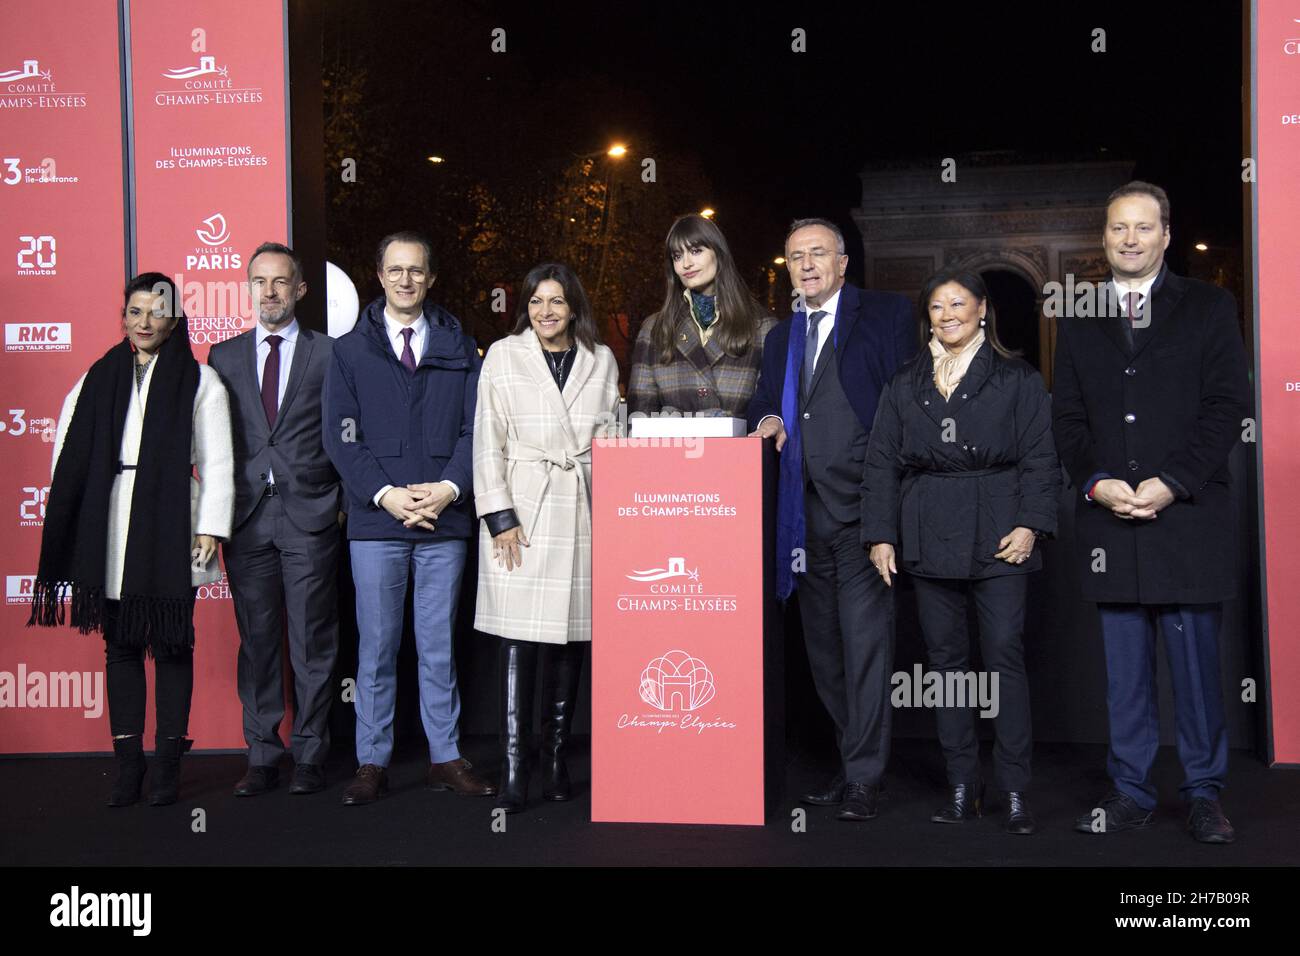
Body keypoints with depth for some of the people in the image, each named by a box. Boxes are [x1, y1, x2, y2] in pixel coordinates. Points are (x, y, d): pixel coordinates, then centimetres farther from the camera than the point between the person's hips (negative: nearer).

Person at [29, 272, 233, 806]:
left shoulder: (199, 381, 3)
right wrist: (72, 526, 3)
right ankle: (128, 764, 12)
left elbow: (217, 463, -1)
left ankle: (168, 763, 9)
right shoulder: (99, 378, 12)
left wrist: (210, 528, -8)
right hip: (110, 530, 3)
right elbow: (69, 454, 11)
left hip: (170, 527, -3)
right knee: (120, 644, 6)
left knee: (171, 644, 1)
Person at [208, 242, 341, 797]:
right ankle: (262, 756, 17)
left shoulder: (328, 354, 5)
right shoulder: (224, 356, 12)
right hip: (247, 516, 2)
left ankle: (310, 755, 13)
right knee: (256, 639, 7)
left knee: (312, 641, 2)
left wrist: (345, 498, -3)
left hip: (310, 513, -2)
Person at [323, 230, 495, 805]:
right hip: (376, 520, -1)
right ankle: (372, 763, 15)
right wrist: (385, 494, -12)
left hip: (444, 519, 1)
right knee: (376, 648, 4)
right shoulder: (349, 351, 7)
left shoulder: (459, 348, 11)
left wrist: (450, 487, -11)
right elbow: (339, 437, 1)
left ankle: (446, 758, 18)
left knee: (439, 647, 9)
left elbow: (476, 428, 5)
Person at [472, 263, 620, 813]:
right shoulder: (503, 356, 5)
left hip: (582, 513, 2)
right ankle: (513, 771, -4)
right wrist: (500, 516, -7)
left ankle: (555, 760, 15)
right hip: (521, 510, -2)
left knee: (571, 637, 5)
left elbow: (613, 438, 13)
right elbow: (487, 441, 2)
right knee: (518, 639, -7)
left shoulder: (601, 361, 11)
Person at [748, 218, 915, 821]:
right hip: (807, 516, 6)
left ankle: (864, 778, 2)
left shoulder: (886, 315, 2)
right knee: (823, 647, 11)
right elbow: (762, 404, 22)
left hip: (863, 506, -6)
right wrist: (768, 422, -2)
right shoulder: (781, 338, 20)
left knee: (865, 641, -7)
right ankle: (852, 760, 24)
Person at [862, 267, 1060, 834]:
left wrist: (1030, 524, -10)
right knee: (946, 658, 6)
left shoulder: (1017, 379, 6)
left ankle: (1014, 790, 2)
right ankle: (962, 787, 14)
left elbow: (1039, 458, 1)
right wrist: (880, 535, 2)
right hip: (929, 537, 3)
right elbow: (882, 464, 10)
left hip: (998, 534, -3)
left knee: (1004, 654, -7)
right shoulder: (904, 386, 13)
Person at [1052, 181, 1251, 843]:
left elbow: (1229, 405, 0)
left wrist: (1172, 483, -11)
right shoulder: (1077, 318, 14)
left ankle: (1204, 794, 16)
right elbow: (1066, 416, 10)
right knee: (1124, 670, 7)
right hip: (1108, 518, 2)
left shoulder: (1209, 307, 8)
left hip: (1188, 516, -2)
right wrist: (1097, 483, -7)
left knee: (1196, 662, 3)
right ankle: (1131, 793, 16)